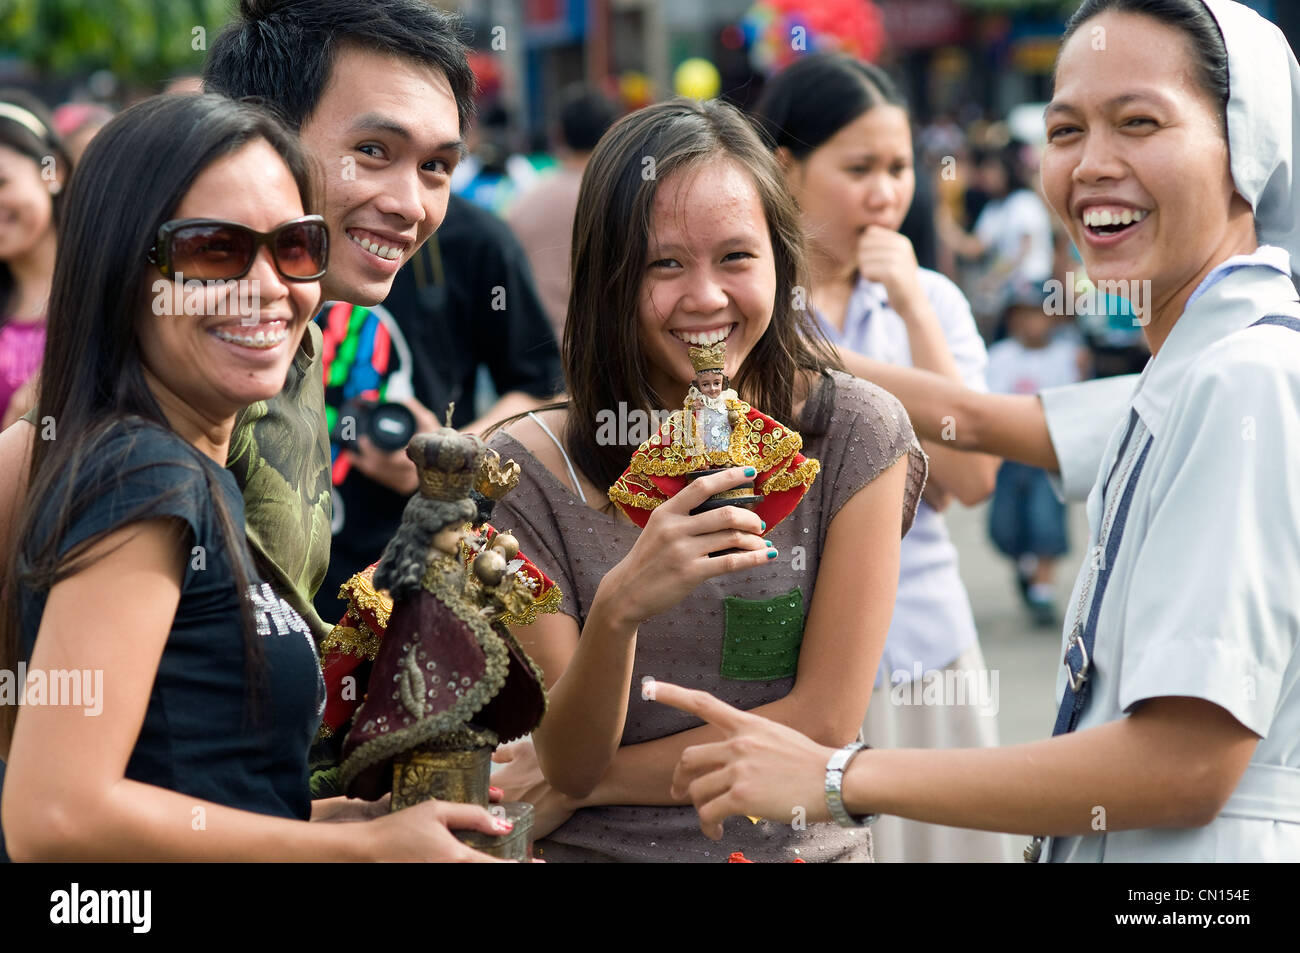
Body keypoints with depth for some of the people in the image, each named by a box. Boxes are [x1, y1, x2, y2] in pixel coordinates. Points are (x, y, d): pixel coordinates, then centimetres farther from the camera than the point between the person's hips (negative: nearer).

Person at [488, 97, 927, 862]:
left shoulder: (854, 433, -3)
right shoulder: (531, 471, -4)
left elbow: (825, 722, -5)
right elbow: (567, 763, -7)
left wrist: (583, 784, -5)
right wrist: (617, 611, -25)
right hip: (592, 854, 1)